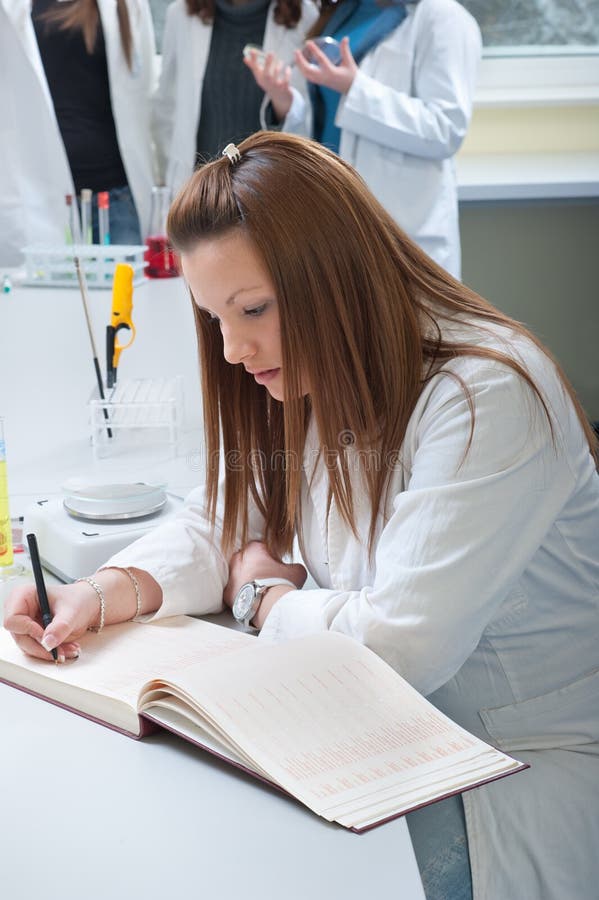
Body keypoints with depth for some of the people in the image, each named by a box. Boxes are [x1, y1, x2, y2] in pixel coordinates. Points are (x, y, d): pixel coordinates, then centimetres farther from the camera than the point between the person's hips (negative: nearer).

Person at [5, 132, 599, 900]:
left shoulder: (489, 398, -25)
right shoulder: (300, 381, 1)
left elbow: (400, 646, -28)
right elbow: (220, 527, 9)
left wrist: (266, 595, -9)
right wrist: (103, 595, -11)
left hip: (532, 752, -6)